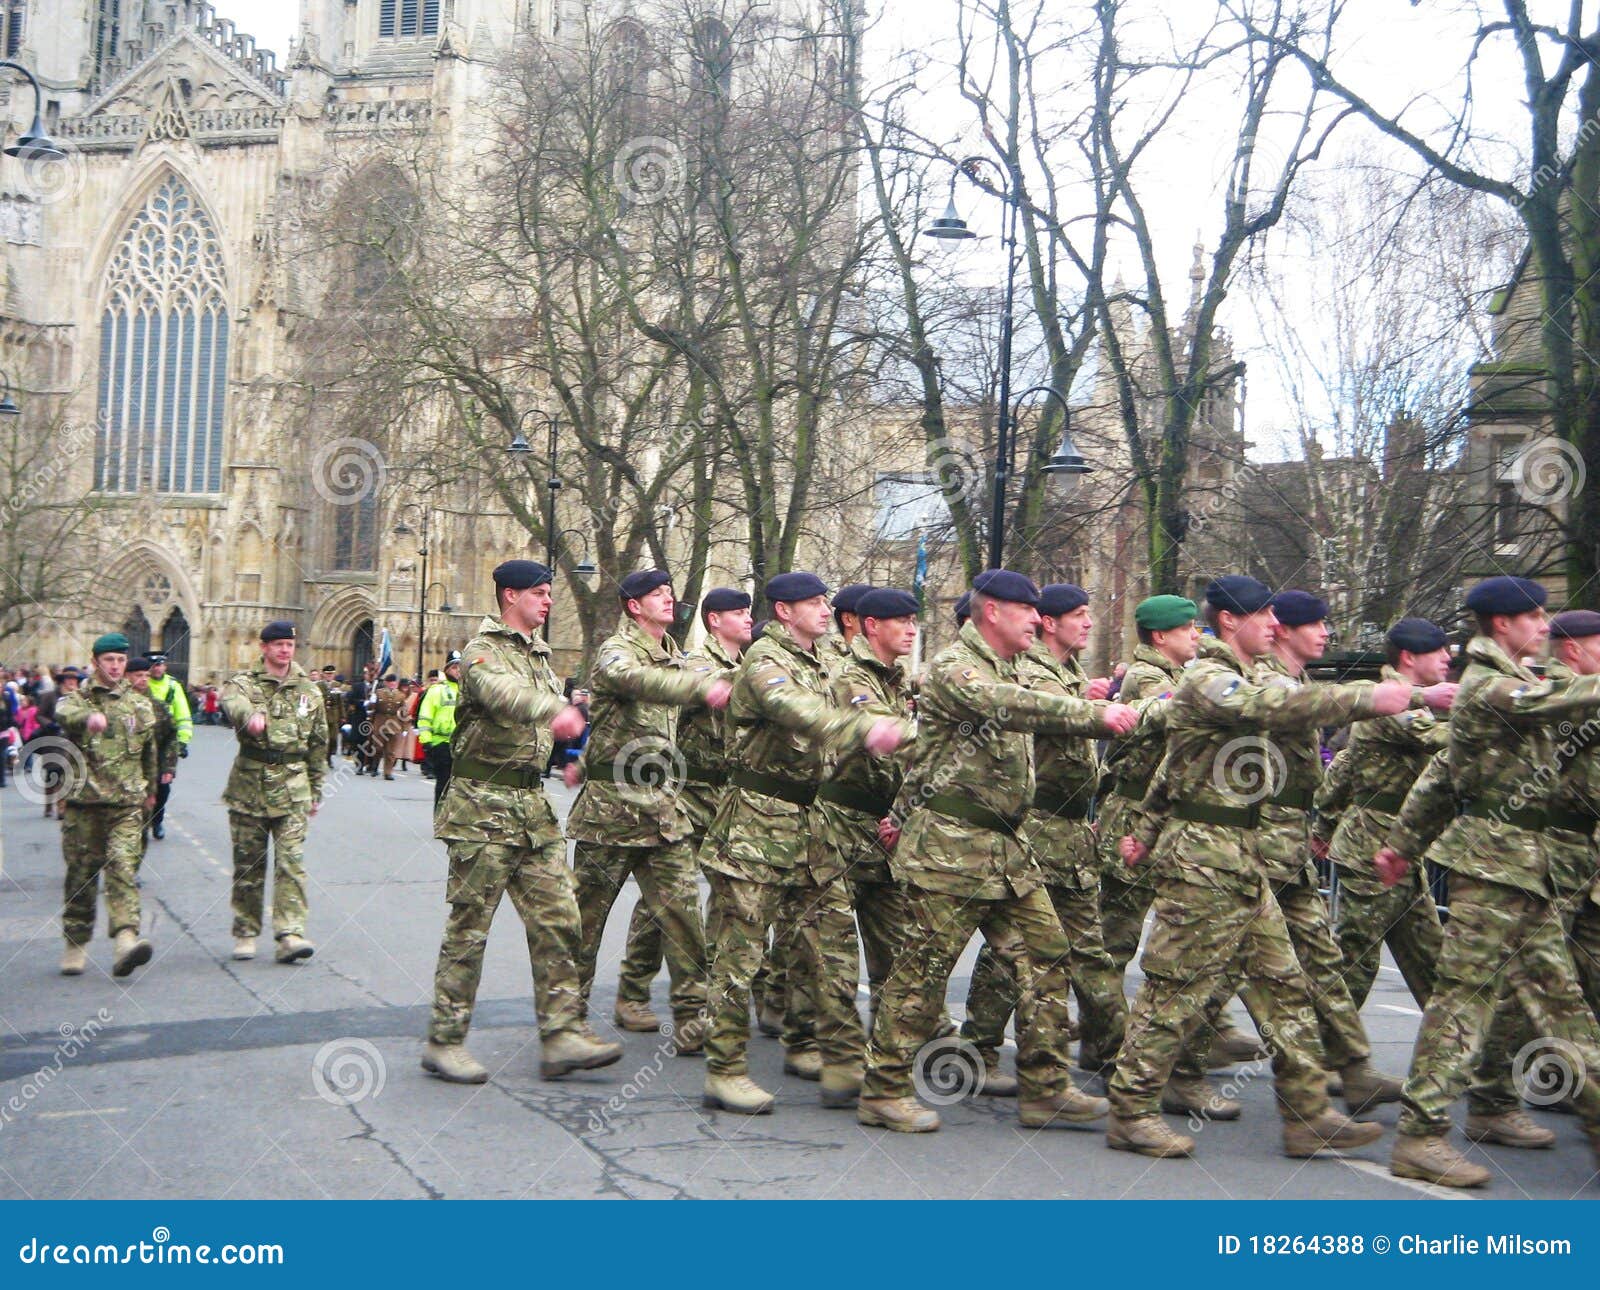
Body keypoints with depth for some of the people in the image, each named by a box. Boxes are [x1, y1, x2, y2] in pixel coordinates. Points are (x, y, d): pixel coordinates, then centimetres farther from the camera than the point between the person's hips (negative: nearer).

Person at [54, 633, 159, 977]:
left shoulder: (140, 705, 13)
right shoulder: (76, 699, 3)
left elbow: (150, 752, 26)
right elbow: (64, 714, -23)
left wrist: (150, 790, 35)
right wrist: (88, 717, -46)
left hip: (126, 802, 1)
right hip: (83, 801, -1)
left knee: (123, 866, -15)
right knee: (81, 872, 6)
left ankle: (127, 940, -27)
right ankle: (76, 943, 20)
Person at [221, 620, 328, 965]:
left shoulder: (309, 691, 11)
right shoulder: (244, 682, 2)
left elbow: (318, 745, 16)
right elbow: (231, 700, -25)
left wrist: (315, 791, 16)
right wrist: (251, 714, -48)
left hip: (292, 786, 1)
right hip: (249, 785, -1)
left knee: (291, 860, -10)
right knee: (248, 864, 7)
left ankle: (290, 934, -14)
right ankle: (246, 933, 18)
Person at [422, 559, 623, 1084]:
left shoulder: (540, 653, 17)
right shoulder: (483, 649, -10)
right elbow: (500, 692, -33)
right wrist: (553, 711, -49)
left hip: (533, 805, 8)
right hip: (484, 804, -8)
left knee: (558, 919, 2)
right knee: (469, 925, -2)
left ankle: (562, 1035, 5)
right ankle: (445, 1042, 7)